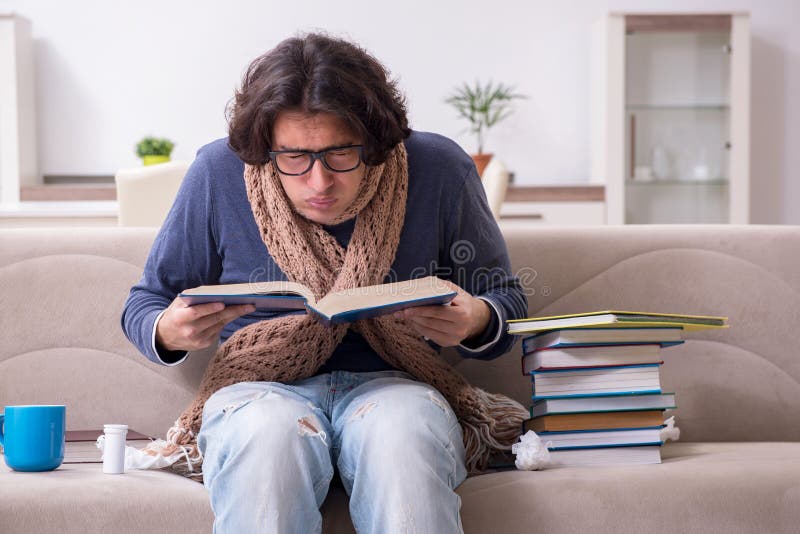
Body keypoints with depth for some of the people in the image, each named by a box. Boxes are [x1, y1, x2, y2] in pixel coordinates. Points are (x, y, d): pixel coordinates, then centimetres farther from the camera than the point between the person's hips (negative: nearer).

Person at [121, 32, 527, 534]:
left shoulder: (439, 171, -3)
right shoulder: (219, 174, -2)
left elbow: (505, 298, 11)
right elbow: (144, 304, 11)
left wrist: (477, 322, -15)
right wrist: (168, 333, -15)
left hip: (392, 383, 0)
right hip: (263, 388, 1)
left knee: (402, 434, -38)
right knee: (269, 435, -37)